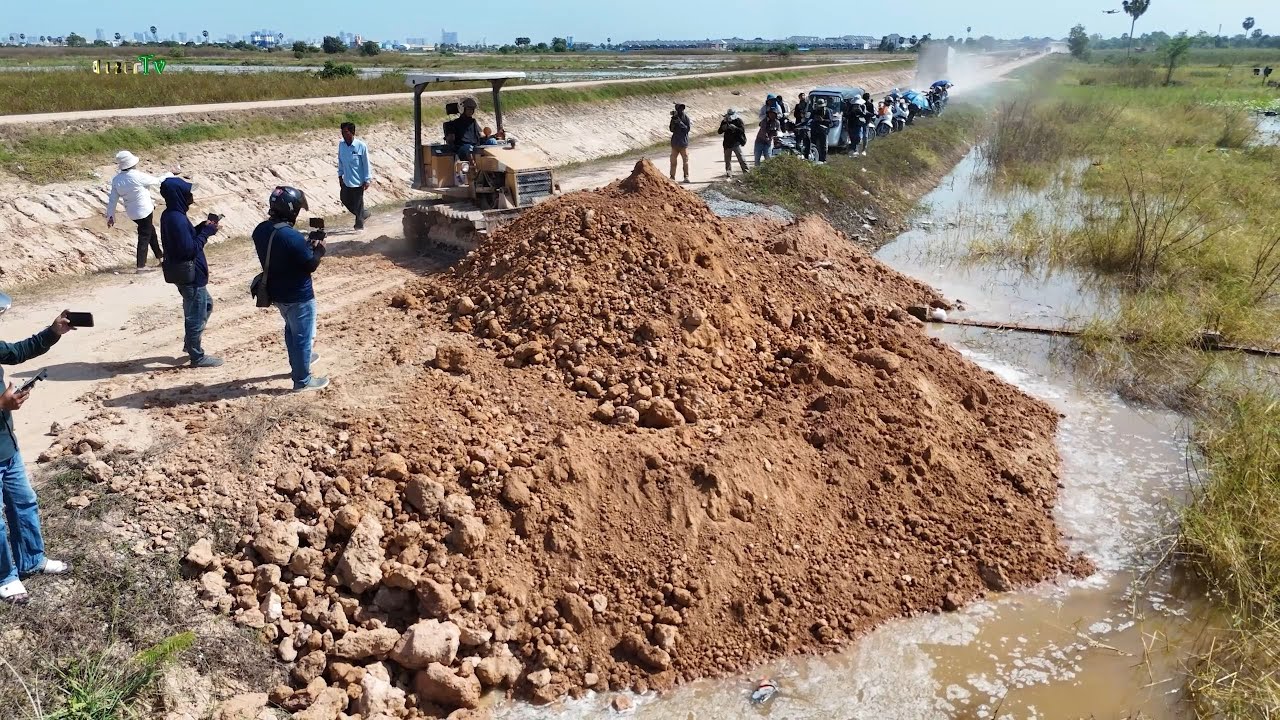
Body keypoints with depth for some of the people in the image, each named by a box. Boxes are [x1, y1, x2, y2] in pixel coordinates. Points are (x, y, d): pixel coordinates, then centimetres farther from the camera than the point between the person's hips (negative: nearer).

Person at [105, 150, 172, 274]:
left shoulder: (116, 180, -2)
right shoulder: (138, 176, -21)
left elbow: (112, 200, 2)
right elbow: (157, 181, -8)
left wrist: (110, 216, 11)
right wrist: (169, 175, 9)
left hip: (131, 212, 7)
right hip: (144, 211, -7)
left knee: (150, 231, 25)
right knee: (144, 236, 1)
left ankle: (159, 255, 39)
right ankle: (141, 266, 0)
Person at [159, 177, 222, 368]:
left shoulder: (170, 215, 6)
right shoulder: (177, 219, -25)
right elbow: (190, 249, -25)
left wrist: (202, 227, 3)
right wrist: (206, 232, -15)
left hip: (183, 272, 10)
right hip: (190, 273, -10)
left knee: (206, 304, 26)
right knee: (196, 315, 3)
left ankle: (190, 343, 35)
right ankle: (197, 356, 16)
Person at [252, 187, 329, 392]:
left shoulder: (260, 230, -3)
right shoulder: (292, 237, -29)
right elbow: (310, 265, -21)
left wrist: (307, 243, 5)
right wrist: (319, 248, -3)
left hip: (276, 293, 8)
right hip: (298, 296, -8)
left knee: (292, 329, 29)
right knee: (302, 336, 7)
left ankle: (298, 362, 48)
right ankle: (302, 380, 18)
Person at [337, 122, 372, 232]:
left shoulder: (361, 146, -15)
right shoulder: (341, 145, -1)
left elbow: (366, 164, -10)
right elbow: (340, 161, 12)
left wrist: (367, 180, -9)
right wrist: (340, 175, 12)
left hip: (358, 180, -6)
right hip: (346, 180, 6)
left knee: (358, 203, 3)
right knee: (345, 199, 13)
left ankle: (359, 223, 20)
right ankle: (363, 214, 33)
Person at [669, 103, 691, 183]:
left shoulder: (686, 118, -2)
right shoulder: (674, 118, 6)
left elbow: (688, 129, -10)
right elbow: (672, 129, 0)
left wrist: (680, 123, -19)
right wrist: (673, 122, -16)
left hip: (683, 142, -3)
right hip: (675, 142, 3)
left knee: (685, 160, -3)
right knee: (673, 160, 3)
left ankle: (686, 177, 3)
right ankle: (672, 177, 10)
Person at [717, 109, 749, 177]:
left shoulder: (738, 121, -5)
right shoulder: (724, 122, 6)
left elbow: (742, 130, -14)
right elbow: (719, 132, 5)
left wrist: (734, 127, -26)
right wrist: (723, 128, -16)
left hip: (736, 143, -4)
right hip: (727, 144, 4)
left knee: (741, 158, -6)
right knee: (727, 159, 8)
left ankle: (746, 171, 1)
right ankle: (729, 173, 17)